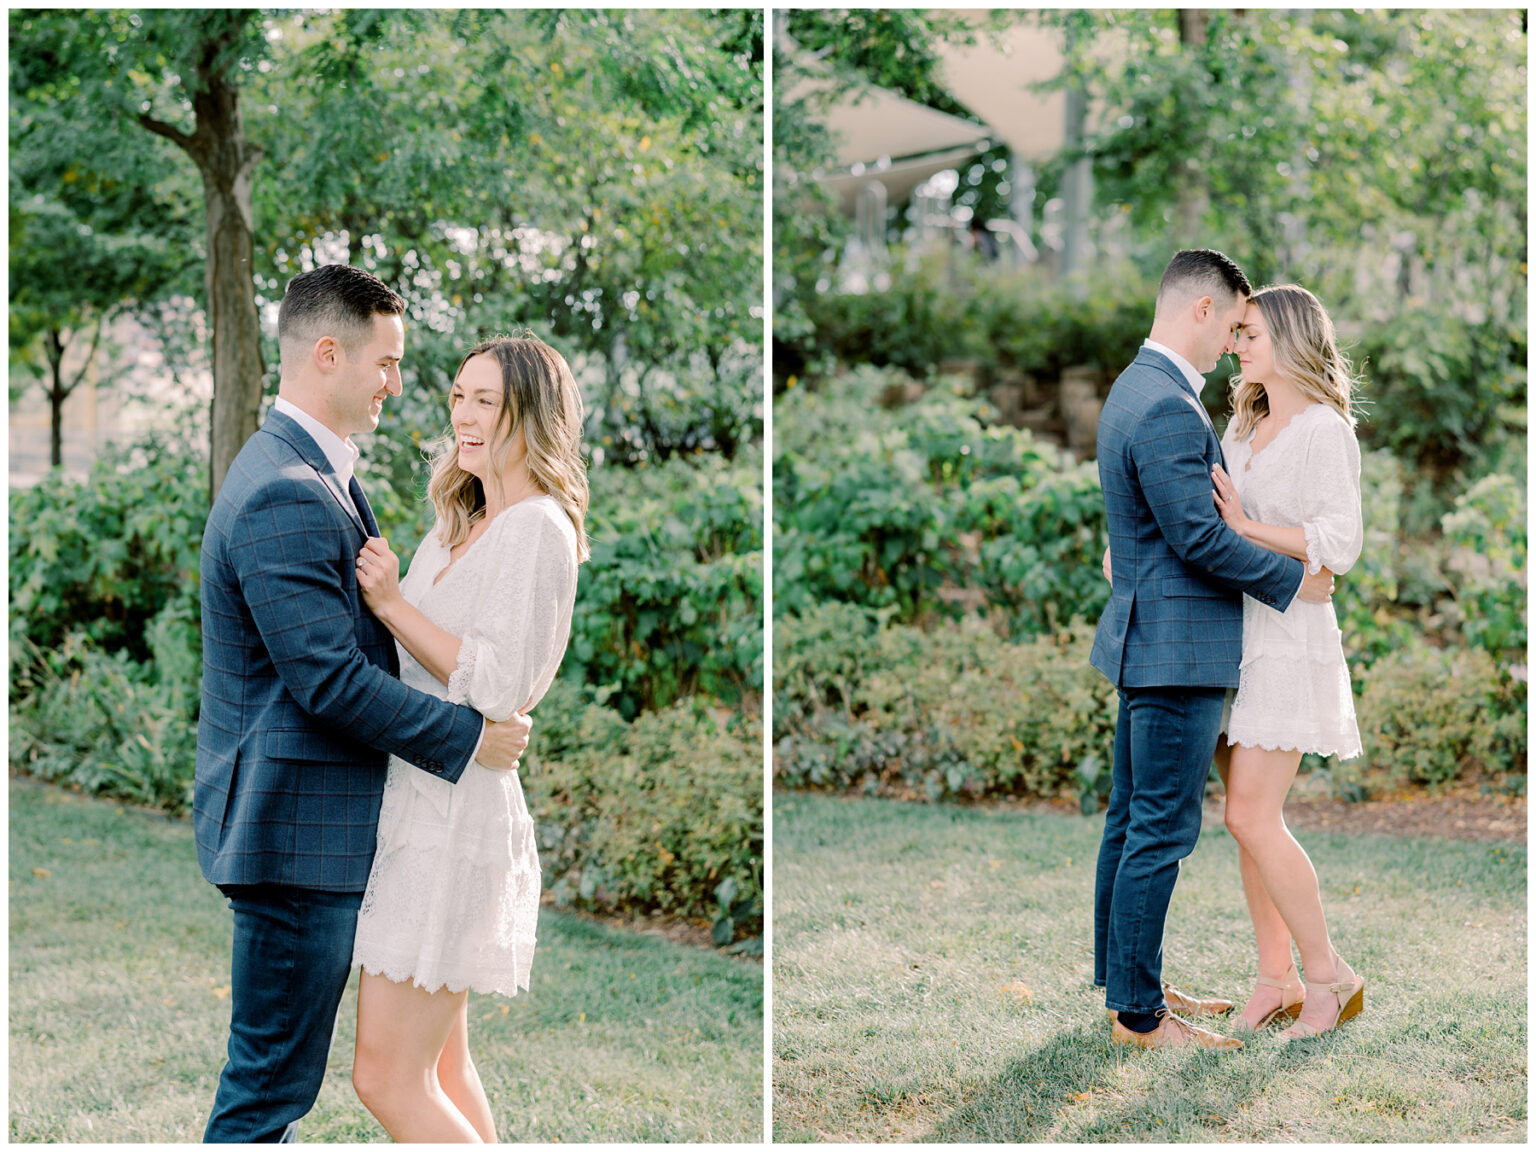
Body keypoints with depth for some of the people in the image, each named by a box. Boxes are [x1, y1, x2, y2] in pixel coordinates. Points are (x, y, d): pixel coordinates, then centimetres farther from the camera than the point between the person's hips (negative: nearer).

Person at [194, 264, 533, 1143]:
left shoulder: (315, 476, 15)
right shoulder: (284, 496, -19)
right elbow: (330, 679, -22)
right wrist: (469, 738, -14)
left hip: (307, 824, 11)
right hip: (298, 834, -11)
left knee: (275, 1078, 17)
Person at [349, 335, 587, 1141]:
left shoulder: (539, 530, -13)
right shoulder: (459, 531, 15)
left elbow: (502, 685, -20)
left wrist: (392, 604, -18)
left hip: (452, 819, -10)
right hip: (417, 806, 10)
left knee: (386, 1080, -8)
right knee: (439, 1067, 16)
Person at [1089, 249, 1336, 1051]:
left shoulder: (1136, 388, 13)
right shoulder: (1168, 407, -20)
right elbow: (1199, 537, -22)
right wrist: (1294, 581, -11)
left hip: (1145, 640, 11)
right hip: (1177, 648, -11)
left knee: (1132, 821, 16)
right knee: (1162, 833, -5)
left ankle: (1121, 980, 26)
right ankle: (1139, 1015, 0)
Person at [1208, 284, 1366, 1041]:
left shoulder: (1326, 432, -10)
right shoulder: (1243, 427, 14)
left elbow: (1340, 545, -17)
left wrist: (1248, 527, -21)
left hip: (1287, 642, -8)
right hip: (1232, 638, 8)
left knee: (1252, 818, -12)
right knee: (1250, 817, 6)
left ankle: (1329, 975, 1)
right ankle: (1277, 981, 13)